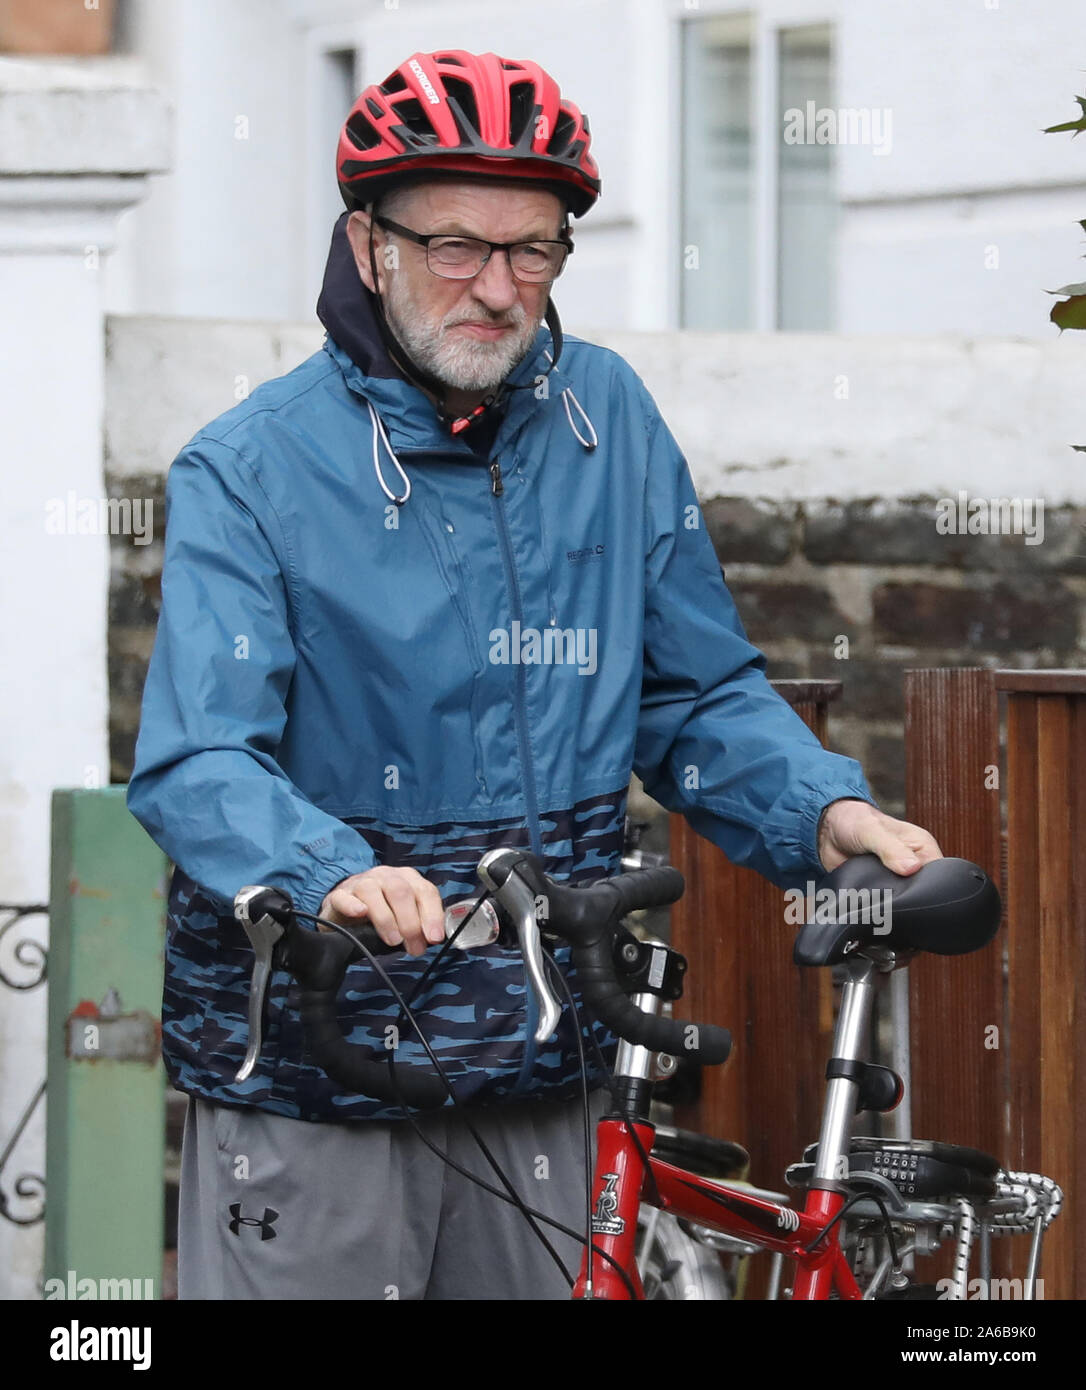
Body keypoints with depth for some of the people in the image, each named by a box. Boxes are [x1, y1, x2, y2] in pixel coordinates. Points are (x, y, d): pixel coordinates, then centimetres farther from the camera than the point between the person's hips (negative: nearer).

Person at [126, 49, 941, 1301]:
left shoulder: (608, 418, 6)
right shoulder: (249, 471, -7)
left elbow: (696, 697, 11)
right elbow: (197, 763, -18)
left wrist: (825, 810, -8)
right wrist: (334, 873, -38)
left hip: (539, 1079, 4)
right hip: (304, 1089, -3)